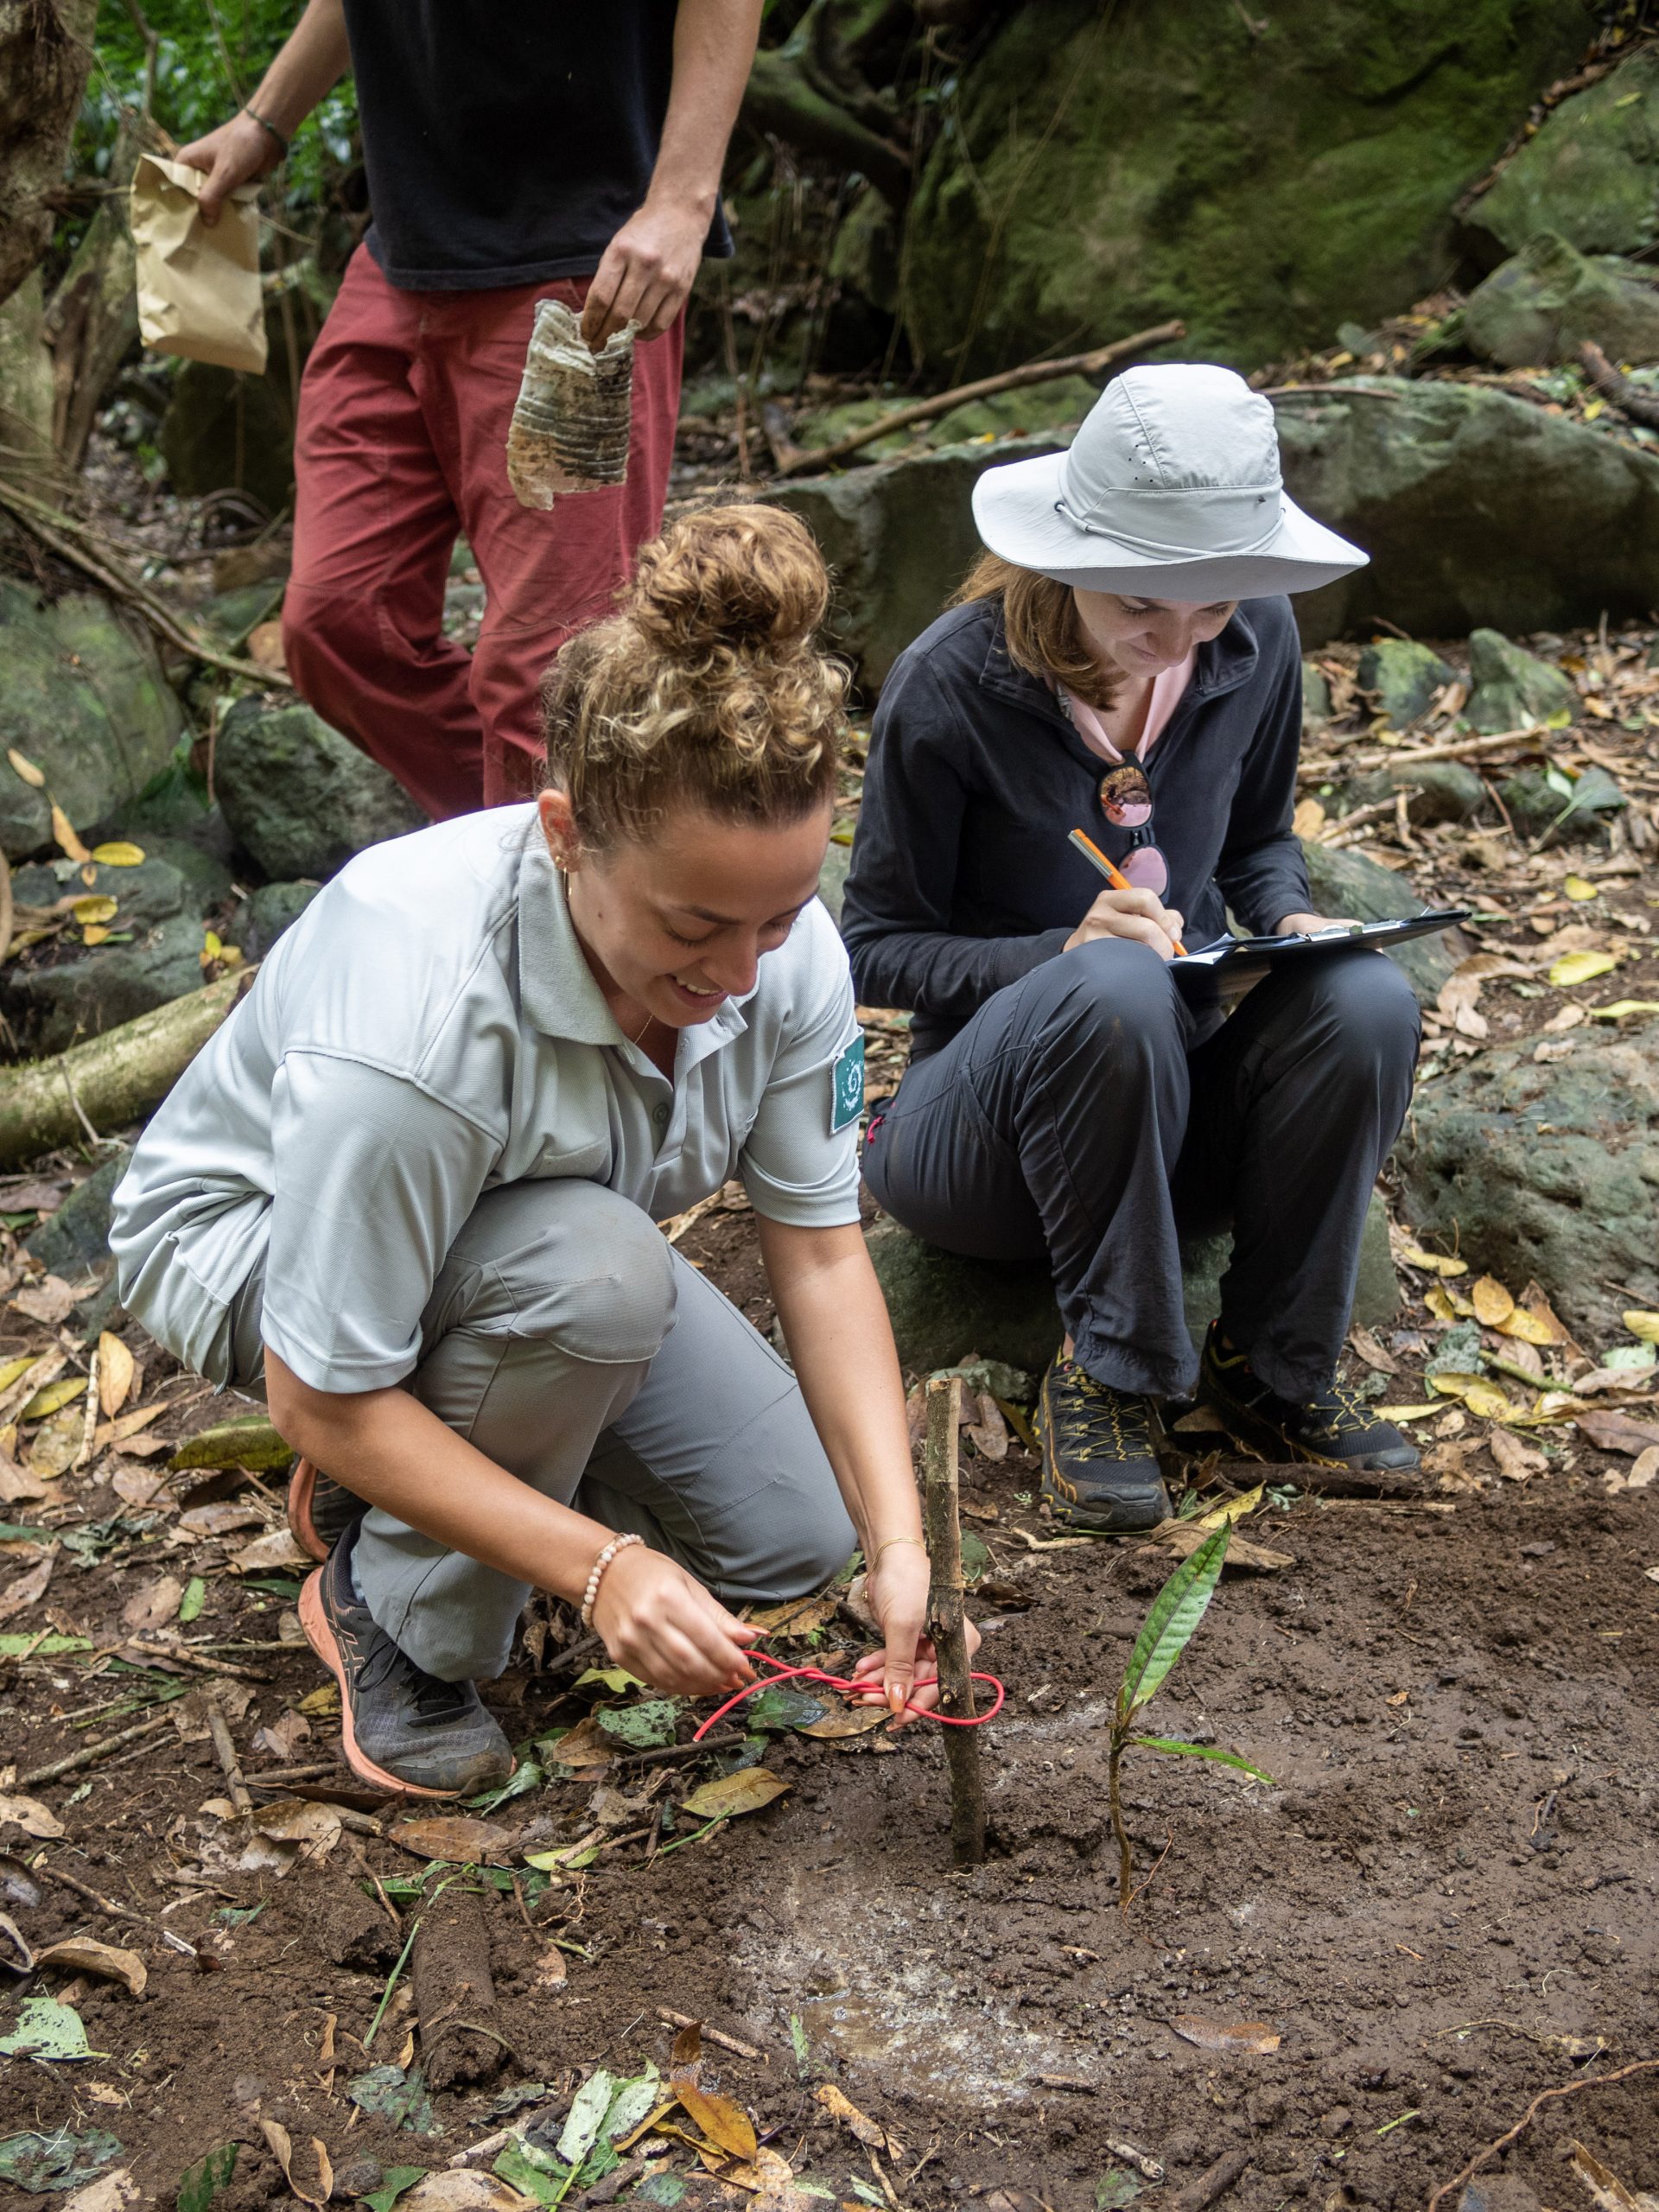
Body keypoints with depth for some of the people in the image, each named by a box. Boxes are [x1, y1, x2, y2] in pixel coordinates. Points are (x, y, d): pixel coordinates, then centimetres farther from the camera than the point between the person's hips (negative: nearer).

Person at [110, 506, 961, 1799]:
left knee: (795, 1535, -3)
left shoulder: (785, 950, -25)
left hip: (536, 1240, 6)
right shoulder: (409, 1022, -42)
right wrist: (598, 1566, -37)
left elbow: (821, 1251, -15)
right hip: (254, 1238, -5)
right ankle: (391, 1606, -11)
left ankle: (458, 1450, 16)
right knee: (598, 1266, -37)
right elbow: (321, 1402, -33)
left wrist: (897, 1539, -25)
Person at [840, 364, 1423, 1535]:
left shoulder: (1256, 643, -2)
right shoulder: (953, 683, -16)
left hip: (1178, 1104, 4)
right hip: (983, 1117, -4)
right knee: (1114, 991, -38)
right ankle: (1109, 1372, -19)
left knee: (1367, 998, -28)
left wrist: (1293, 915, -8)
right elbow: (878, 947, -10)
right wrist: (1065, 952, -27)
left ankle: (1271, 1365, -9)